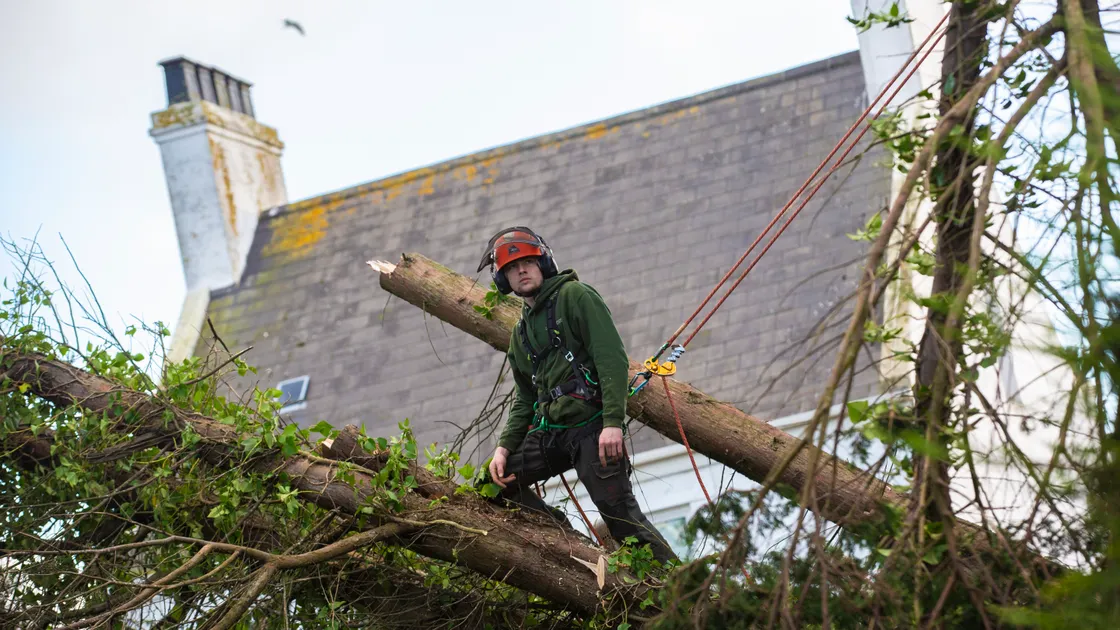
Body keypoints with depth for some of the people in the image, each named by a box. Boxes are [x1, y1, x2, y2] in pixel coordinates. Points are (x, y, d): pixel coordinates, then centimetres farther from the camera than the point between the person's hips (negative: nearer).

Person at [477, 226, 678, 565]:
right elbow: (525, 400, 25)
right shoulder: (521, 334, 21)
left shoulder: (575, 296, -2)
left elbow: (613, 359, -12)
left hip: (592, 426, -8)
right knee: (497, 480, 1)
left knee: (621, 516, -14)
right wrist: (504, 447, 8)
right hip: (551, 431, 8)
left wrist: (613, 422, -22)